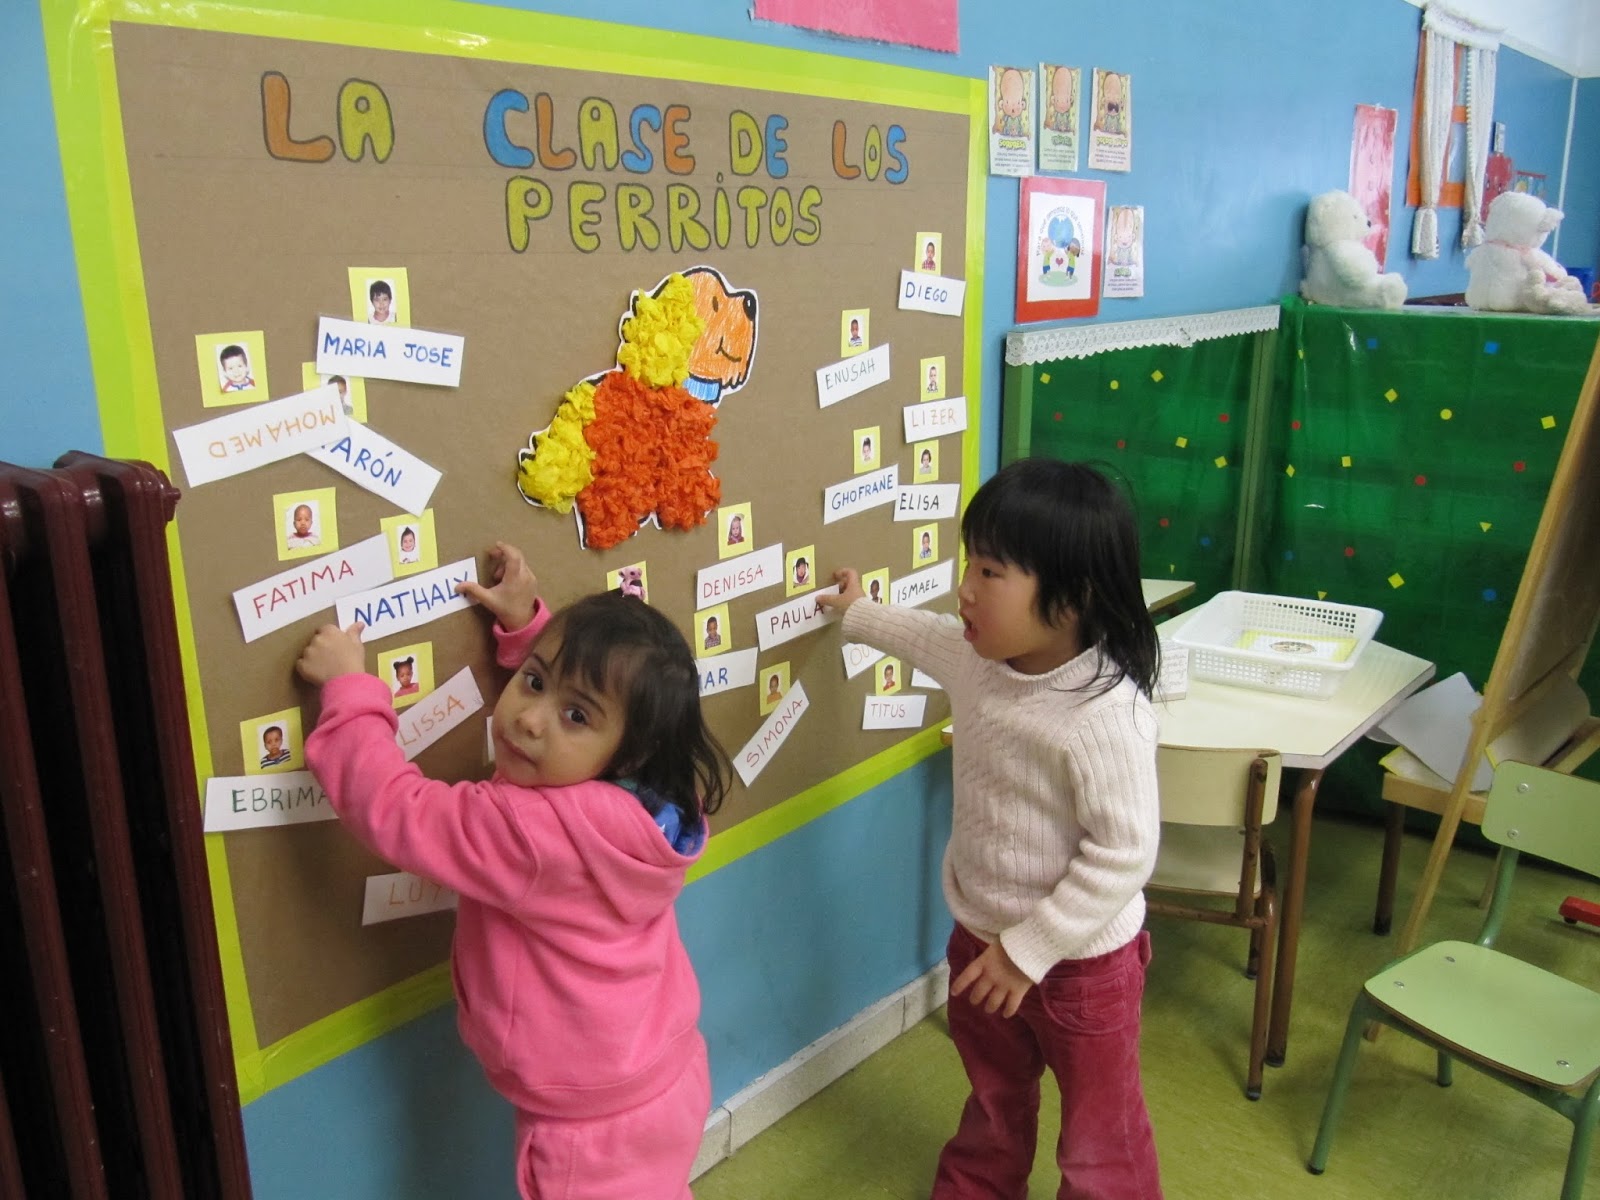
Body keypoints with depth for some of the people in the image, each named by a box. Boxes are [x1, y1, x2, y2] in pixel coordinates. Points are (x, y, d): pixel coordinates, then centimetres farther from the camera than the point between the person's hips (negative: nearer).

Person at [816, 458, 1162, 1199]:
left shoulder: (1105, 715, -33)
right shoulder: (982, 661, -9)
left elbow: (1124, 853, -30)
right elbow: (930, 638, 15)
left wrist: (1028, 950, -24)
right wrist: (859, 615, 29)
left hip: (1079, 959, -7)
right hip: (981, 936, 8)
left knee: (1099, 1129, 16)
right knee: (993, 1096, 31)